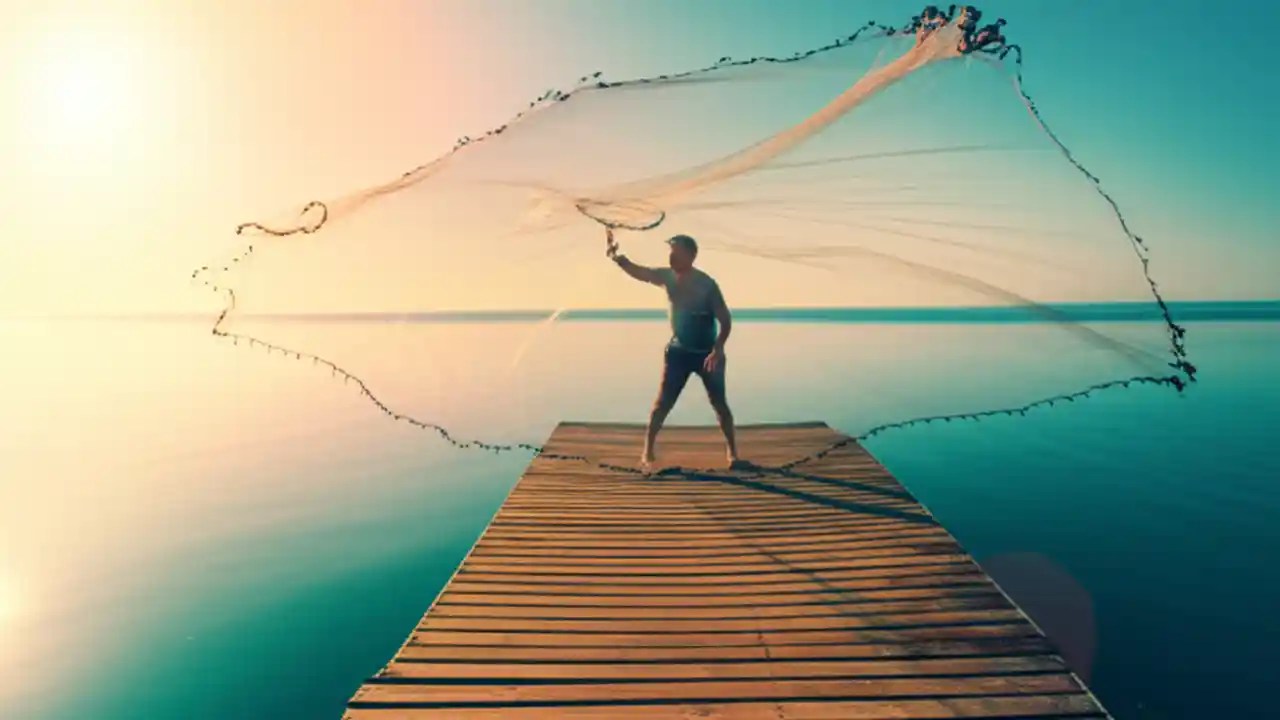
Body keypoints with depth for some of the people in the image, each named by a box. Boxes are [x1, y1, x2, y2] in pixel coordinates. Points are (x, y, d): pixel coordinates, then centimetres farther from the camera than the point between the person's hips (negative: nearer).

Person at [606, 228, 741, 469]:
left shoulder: (706, 284, -16)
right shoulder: (667, 277, -3)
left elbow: (725, 320, -15)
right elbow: (637, 271, -10)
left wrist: (718, 350, -26)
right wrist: (617, 256, -28)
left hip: (707, 353, -2)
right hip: (679, 351, 3)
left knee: (719, 403, 3)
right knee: (663, 402, -2)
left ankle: (732, 451, 19)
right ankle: (647, 451, 6)